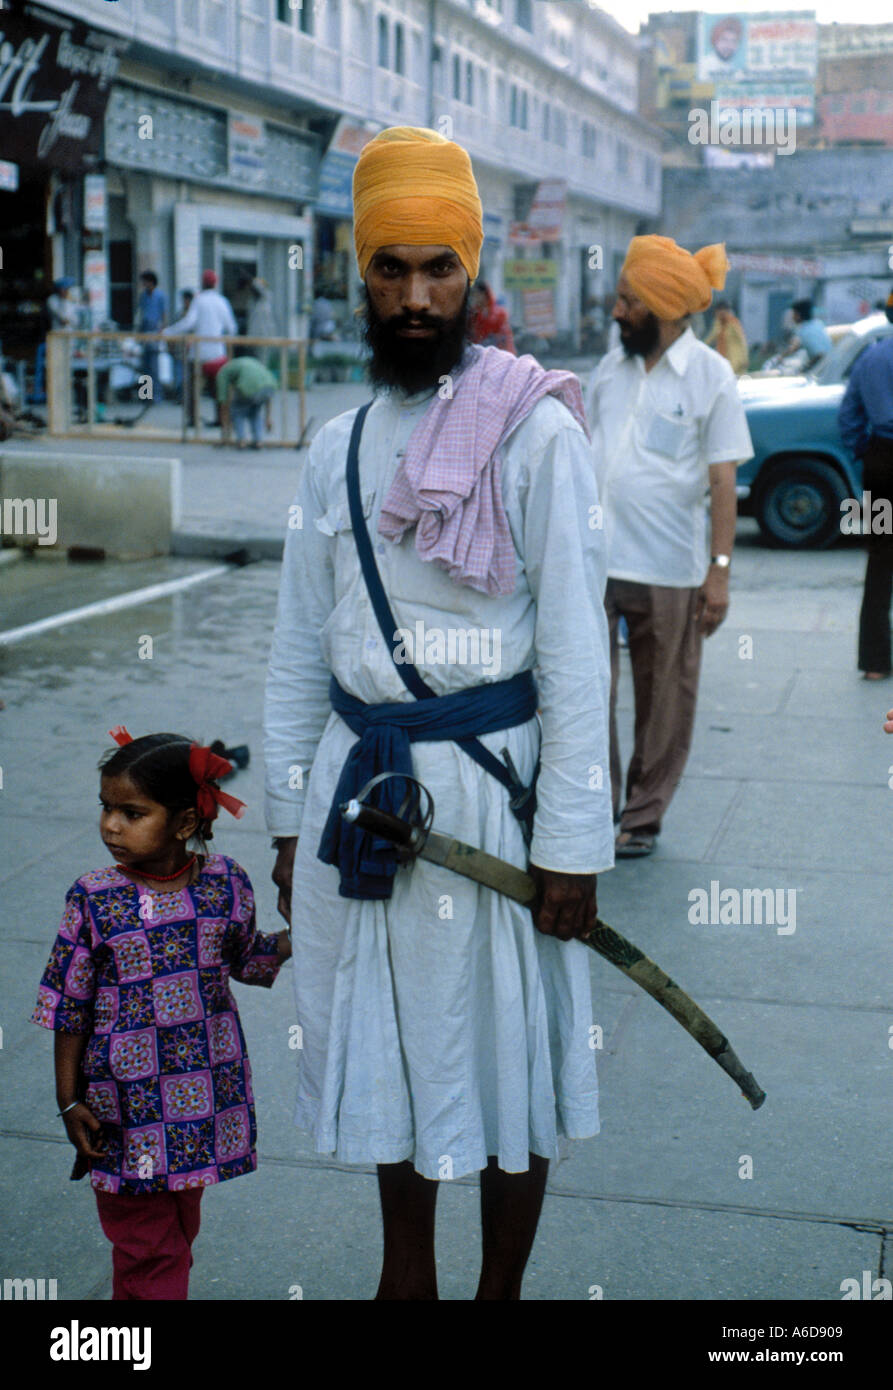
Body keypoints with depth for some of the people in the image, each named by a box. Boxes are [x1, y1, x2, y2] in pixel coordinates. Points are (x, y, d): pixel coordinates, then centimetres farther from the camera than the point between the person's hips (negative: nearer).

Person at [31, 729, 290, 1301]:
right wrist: (70, 1101, -5)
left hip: (206, 1093, 3)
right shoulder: (93, 898, -11)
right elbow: (70, 1006, -5)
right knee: (144, 1243, 3)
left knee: (180, 1228, 17)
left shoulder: (226, 882, -5)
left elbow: (246, 959, 13)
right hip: (127, 1102, -3)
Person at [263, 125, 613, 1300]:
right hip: (356, 779, 5)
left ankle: (502, 1288, 27)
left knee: (504, 1054, 8)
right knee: (384, 1048, 16)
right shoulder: (337, 447, 8)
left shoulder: (536, 430, -8)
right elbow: (301, 649, 12)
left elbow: (575, 648, -10)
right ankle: (406, 1274, 35)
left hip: (483, 778, -5)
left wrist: (571, 841, -12)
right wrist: (290, 817, 11)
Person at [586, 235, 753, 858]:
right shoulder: (611, 368, 10)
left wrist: (720, 569, -12)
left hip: (669, 572, -4)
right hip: (596, 563, 4)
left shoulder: (711, 376, -5)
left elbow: (724, 481, -6)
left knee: (663, 706, 8)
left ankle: (644, 817, 23)